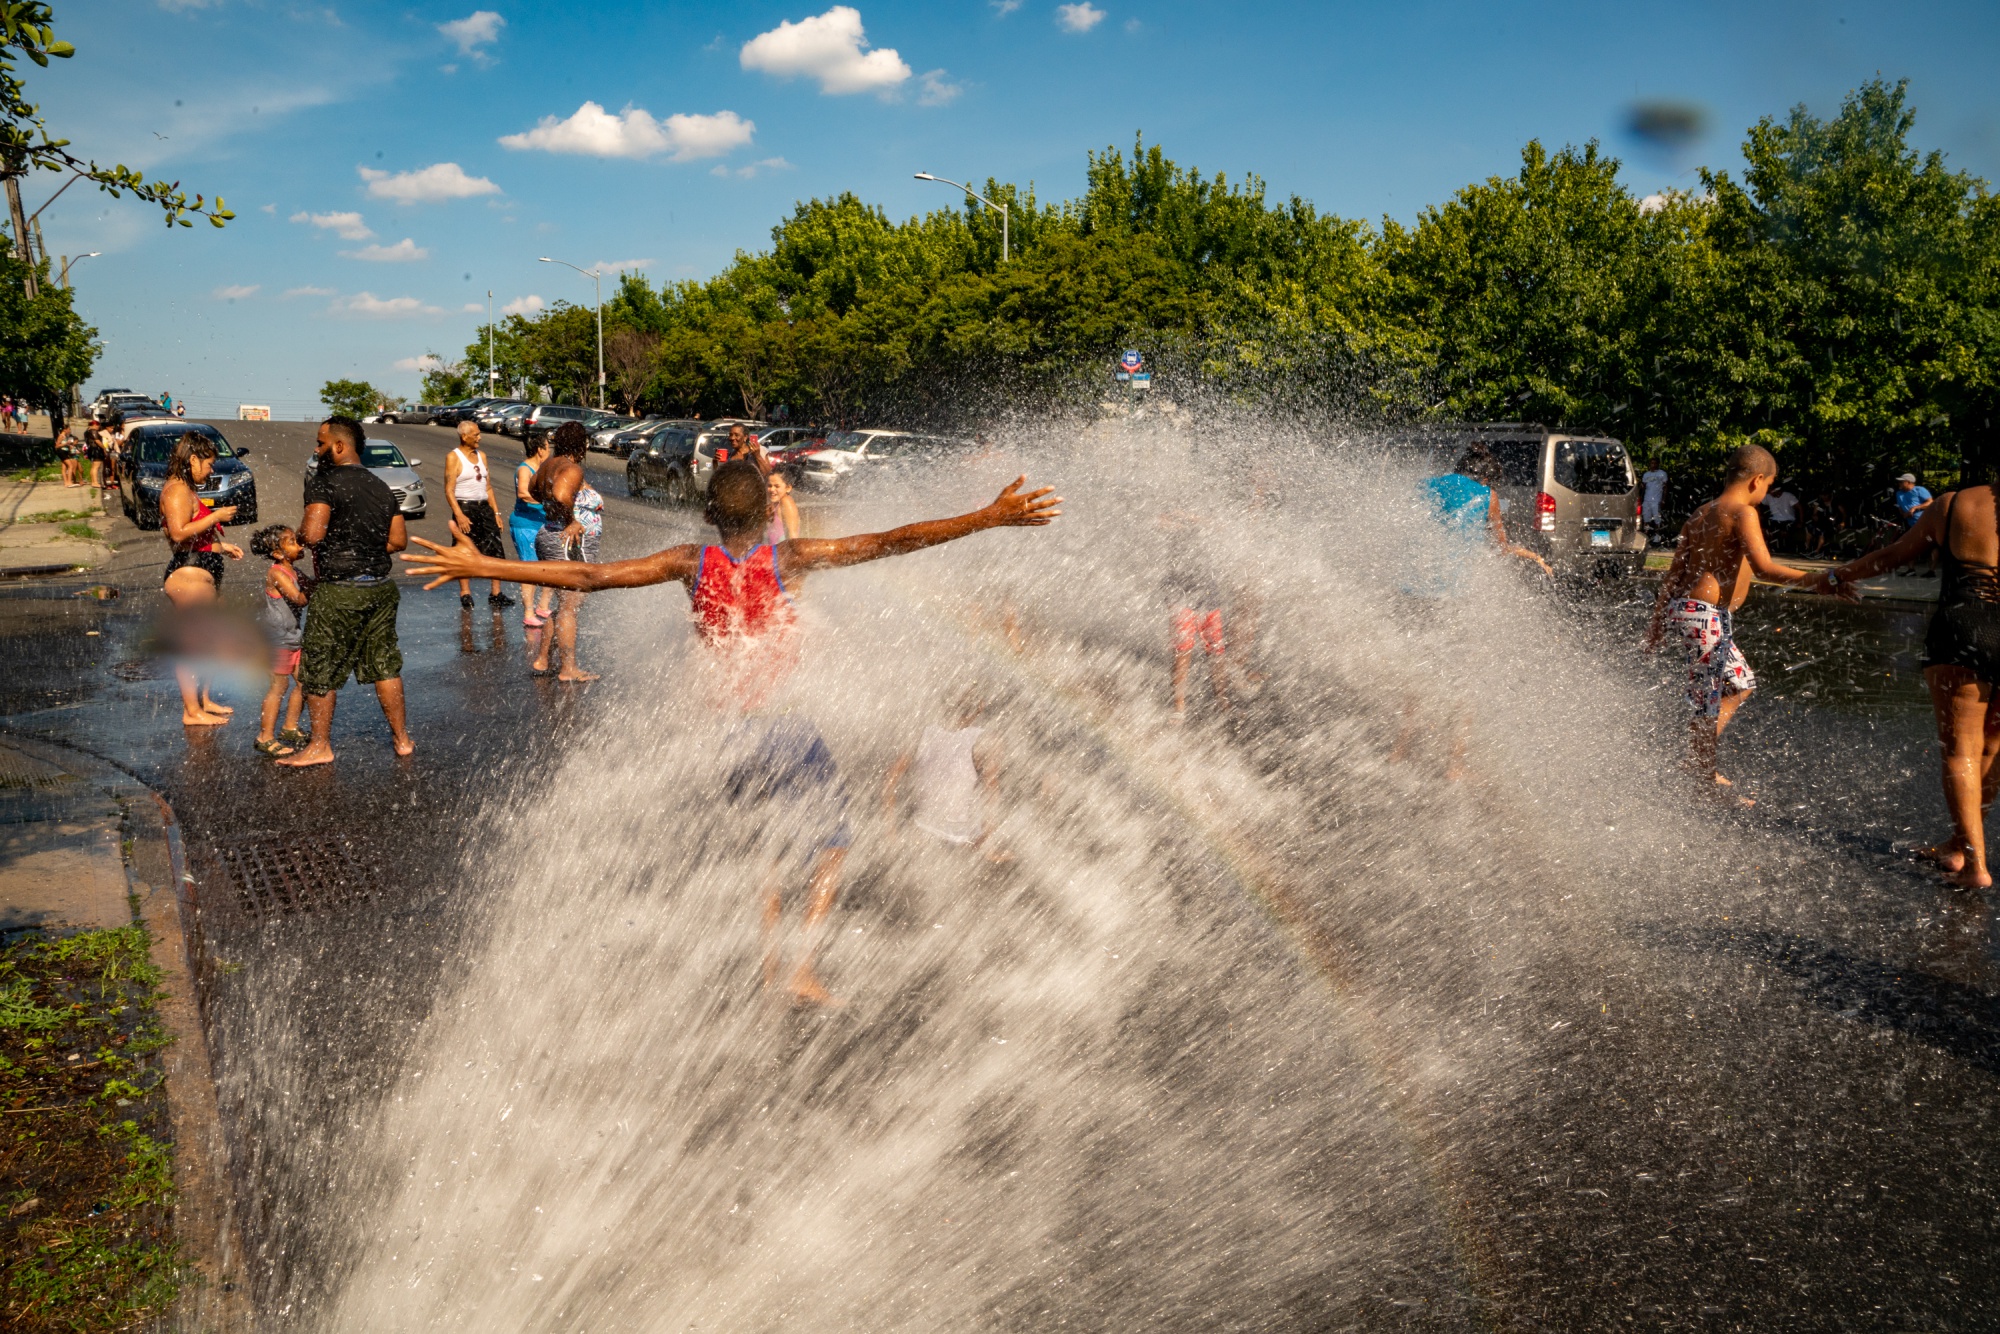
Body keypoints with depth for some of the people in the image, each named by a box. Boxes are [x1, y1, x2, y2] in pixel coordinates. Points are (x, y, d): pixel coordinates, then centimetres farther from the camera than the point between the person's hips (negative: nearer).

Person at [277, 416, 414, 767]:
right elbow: (399, 540, 11)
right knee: (385, 664, 14)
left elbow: (312, 534, -23)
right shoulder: (381, 487, 11)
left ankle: (320, 746, 15)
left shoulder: (324, 482, -11)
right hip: (381, 587, 7)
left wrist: (298, 534, -2)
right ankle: (402, 739, 19)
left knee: (319, 669, 6)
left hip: (339, 592, -7)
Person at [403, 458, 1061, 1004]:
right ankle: (804, 966, 3)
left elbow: (587, 575, -6)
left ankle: (770, 963, 27)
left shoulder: (691, 562, -4)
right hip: (789, 727, -3)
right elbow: (889, 542, -19)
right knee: (830, 841, 14)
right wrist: (988, 518, -22)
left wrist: (479, 566, 0)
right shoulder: (789, 557, -12)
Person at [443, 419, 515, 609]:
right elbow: (449, 490, -11)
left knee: (496, 550, -2)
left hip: (484, 507, 6)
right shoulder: (454, 458, -5)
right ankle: (465, 594, 6)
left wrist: (496, 512, 13)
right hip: (465, 508, -6)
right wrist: (459, 515, -21)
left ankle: (496, 594, 1)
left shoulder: (481, 455, 15)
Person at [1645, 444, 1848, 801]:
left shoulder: (1701, 514, 15)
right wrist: (1812, 579, -21)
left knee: (1742, 683, 24)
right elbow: (1764, 568, -23)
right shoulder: (1742, 512, -11)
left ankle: (1701, 767, 24)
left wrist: (1658, 620, 19)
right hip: (1708, 615, -10)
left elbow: (1674, 573, 16)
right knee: (1707, 707, -2)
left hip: (1683, 608, 10)